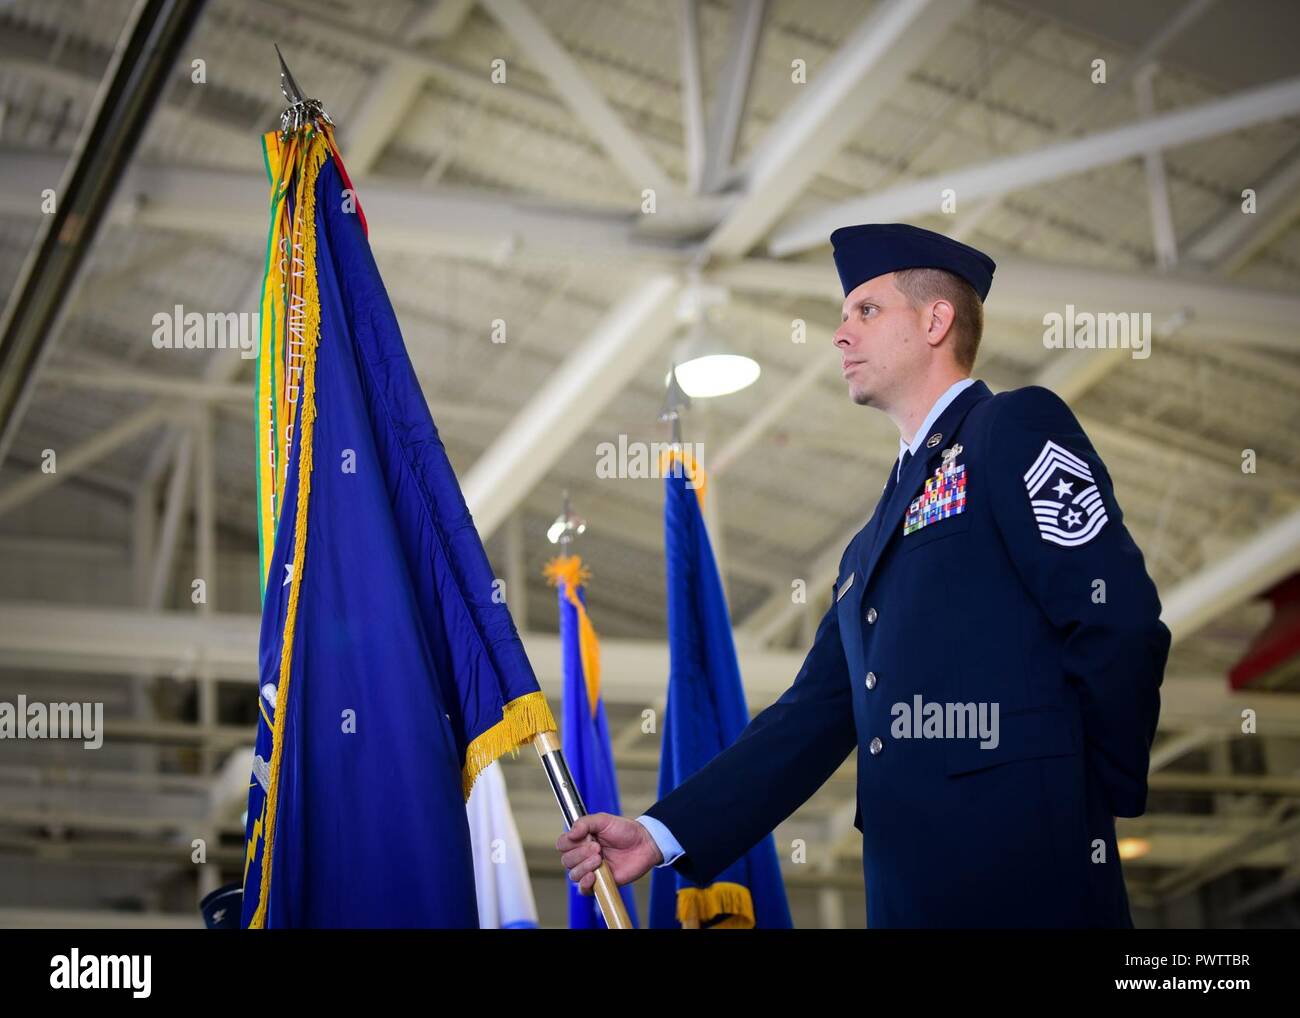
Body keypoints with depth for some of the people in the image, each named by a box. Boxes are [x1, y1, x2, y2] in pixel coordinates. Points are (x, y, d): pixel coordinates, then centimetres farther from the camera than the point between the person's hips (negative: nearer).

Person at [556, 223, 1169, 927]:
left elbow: (1119, 622, -11)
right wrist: (663, 834, 9)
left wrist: (1099, 798, -4)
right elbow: (815, 715, 18)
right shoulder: (870, 550, 24)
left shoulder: (1014, 428, -1)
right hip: (906, 892, 8)